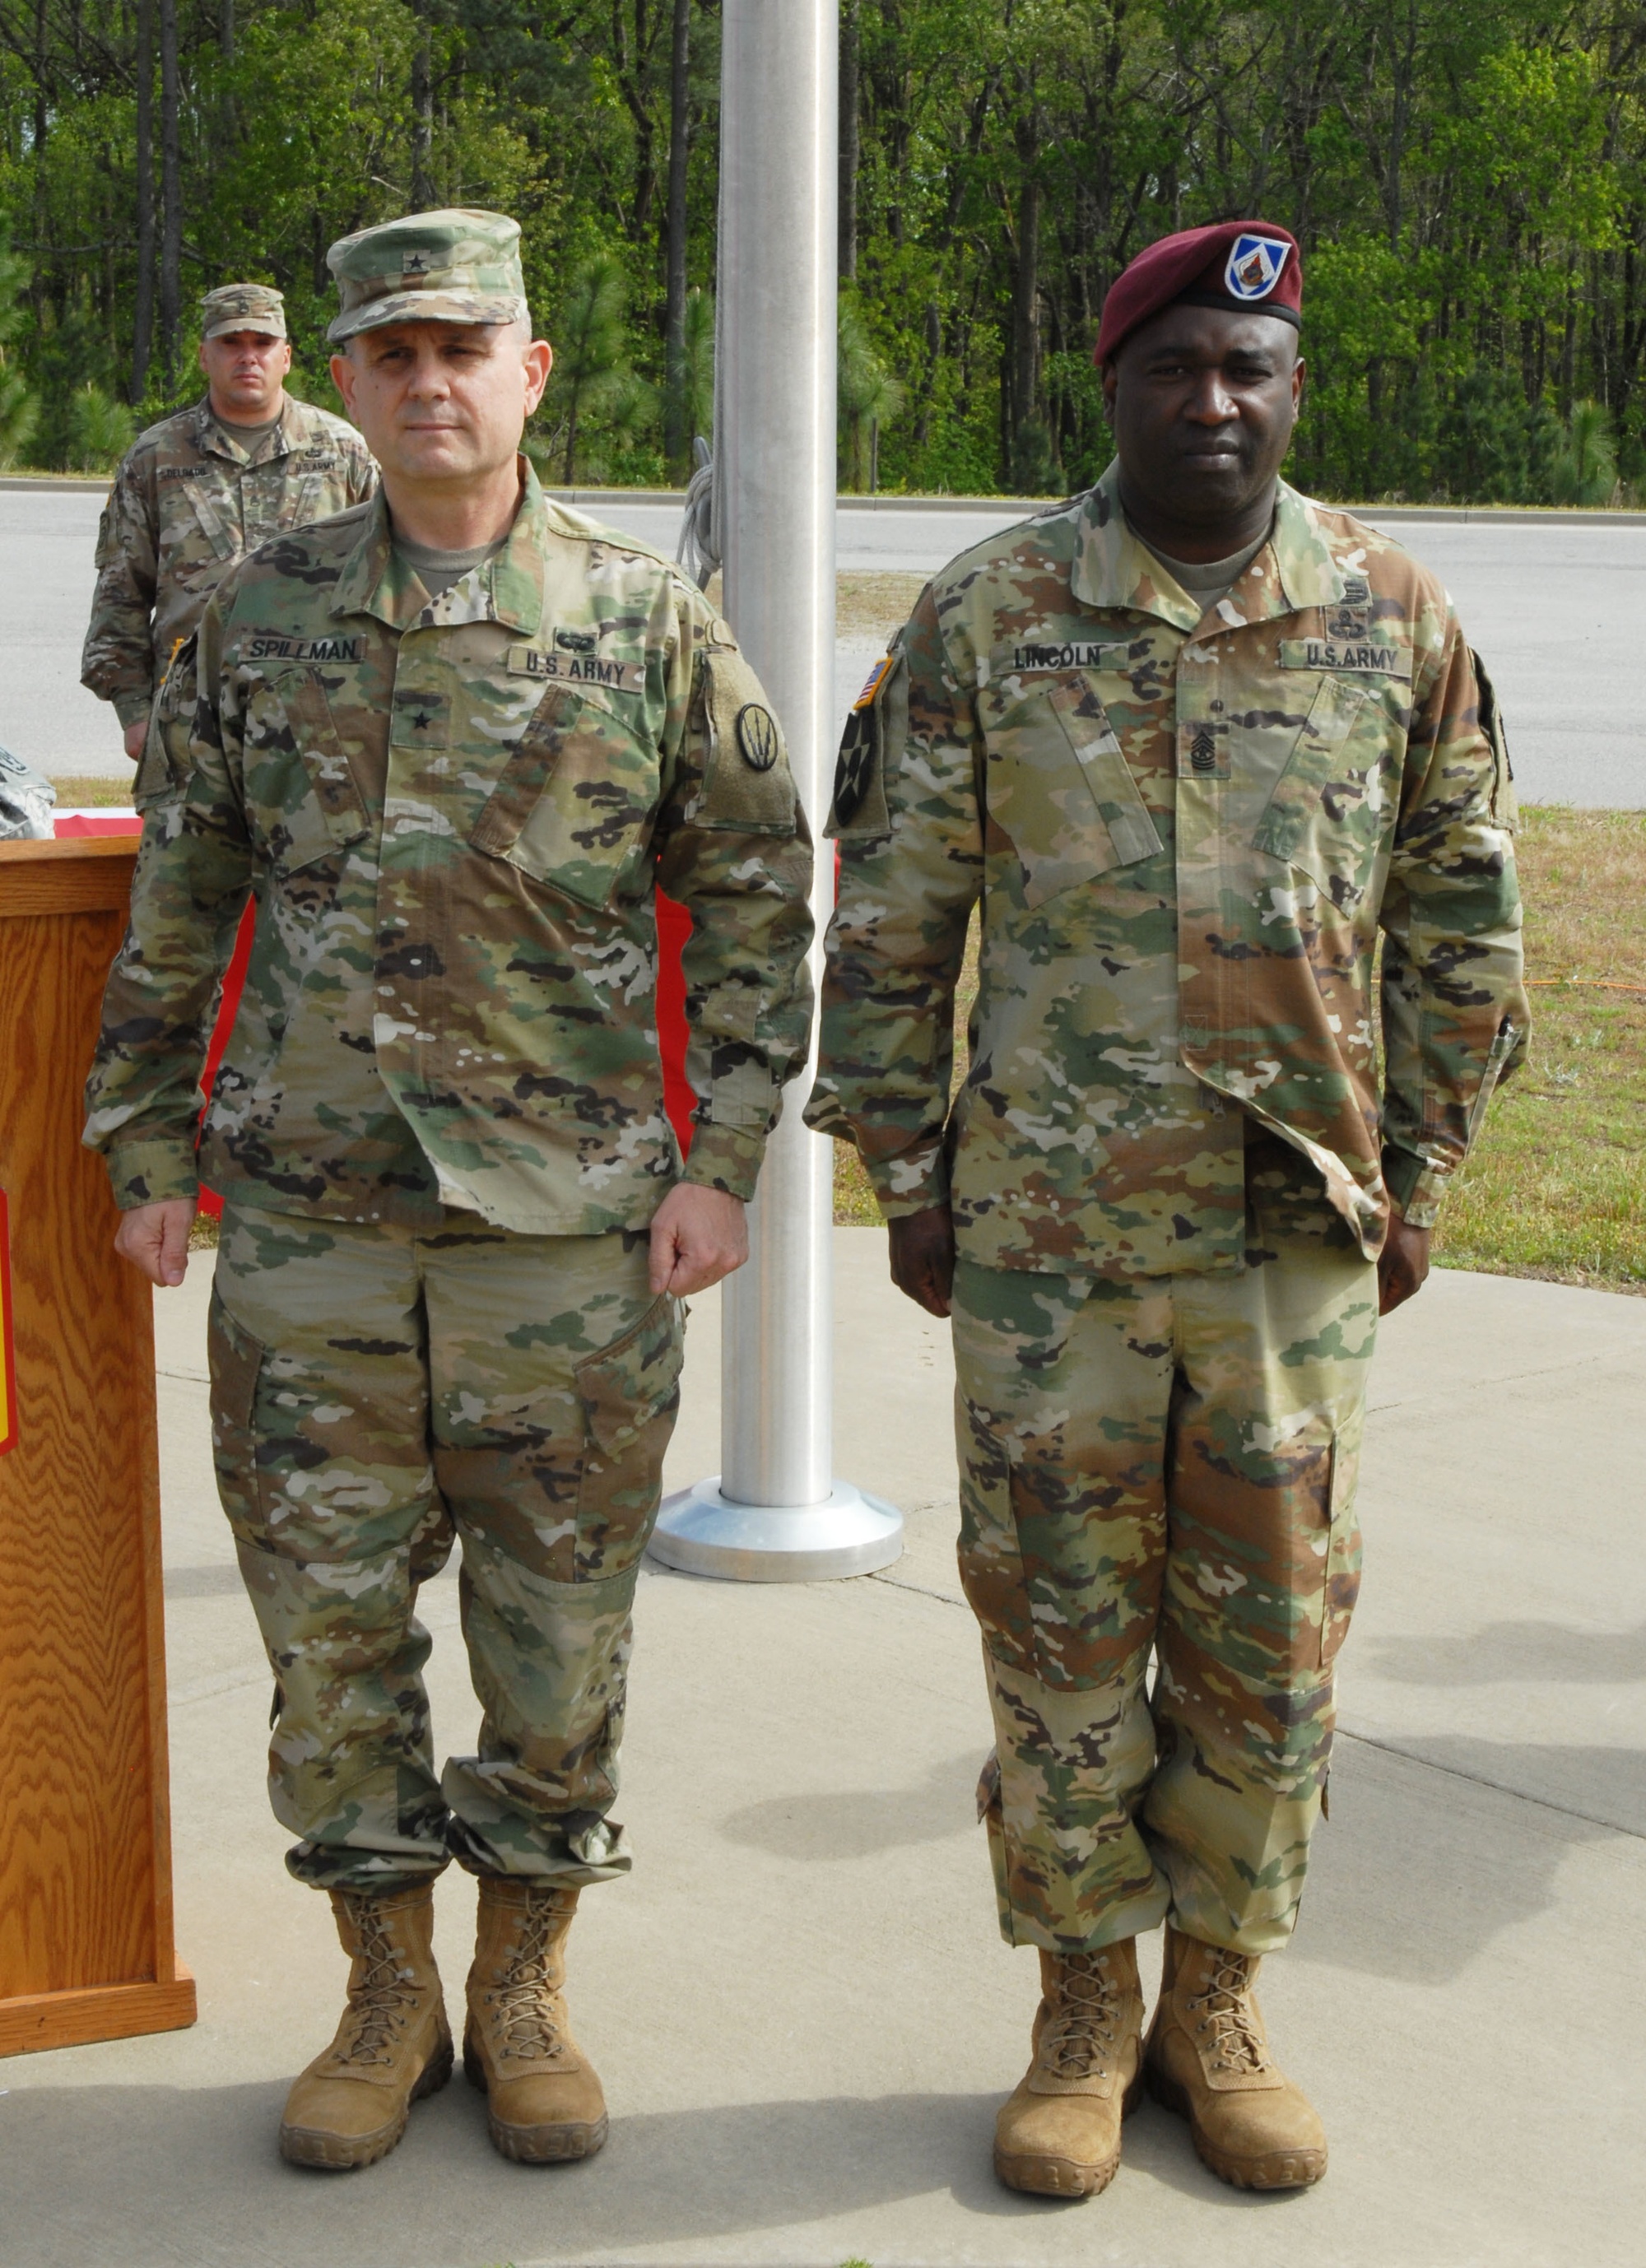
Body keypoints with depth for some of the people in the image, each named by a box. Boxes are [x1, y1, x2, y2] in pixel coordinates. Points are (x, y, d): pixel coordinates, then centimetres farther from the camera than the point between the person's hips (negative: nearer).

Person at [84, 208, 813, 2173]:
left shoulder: (648, 621, -1)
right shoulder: (258, 622, 4)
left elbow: (756, 897, 3)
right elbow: (176, 907, 11)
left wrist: (720, 1162, -2)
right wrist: (153, 1150, 8)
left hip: (568, 1218, -1)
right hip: (308, 1221, 2)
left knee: (560, 1626, 7)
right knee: (329, 1623, 8)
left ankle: (525, 1986, 25)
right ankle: (386, 1995, 25)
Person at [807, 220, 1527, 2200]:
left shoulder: (1394, 618, 3)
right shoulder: (987, 616, -2)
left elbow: (1458, 916, 10)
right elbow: (892, 918, 2)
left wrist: (1417, 1173, 8)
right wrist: (908, 1175, 2)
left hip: (1300, 1230, 2)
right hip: (1050, 1232, -1)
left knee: (1270, 1634, 9)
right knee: (1060, 1626, 6)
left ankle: (1218, 1999, 26)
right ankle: (1084, 2010, 23)